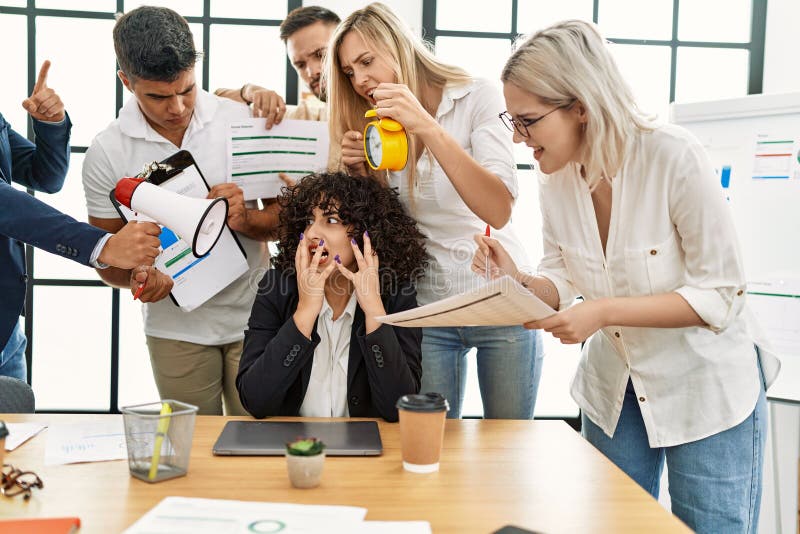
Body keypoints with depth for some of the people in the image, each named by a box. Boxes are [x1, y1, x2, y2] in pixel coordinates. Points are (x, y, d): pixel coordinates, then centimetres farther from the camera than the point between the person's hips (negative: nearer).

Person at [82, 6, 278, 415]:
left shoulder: (243, 121, -5)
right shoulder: (107, 152, -6)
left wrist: (245, 219, -21)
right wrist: (136, 277, -21)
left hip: (252, 318, 0)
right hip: (176, 330, 0)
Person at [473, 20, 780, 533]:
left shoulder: (675, 158, -25)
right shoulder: (555, 177, -8)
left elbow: (720, 295, -22)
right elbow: (562, 282, 2)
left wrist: (606, 311, -31)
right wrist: (518, 282, -20)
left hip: (705, 388, -5)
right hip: (614, 386, 5)